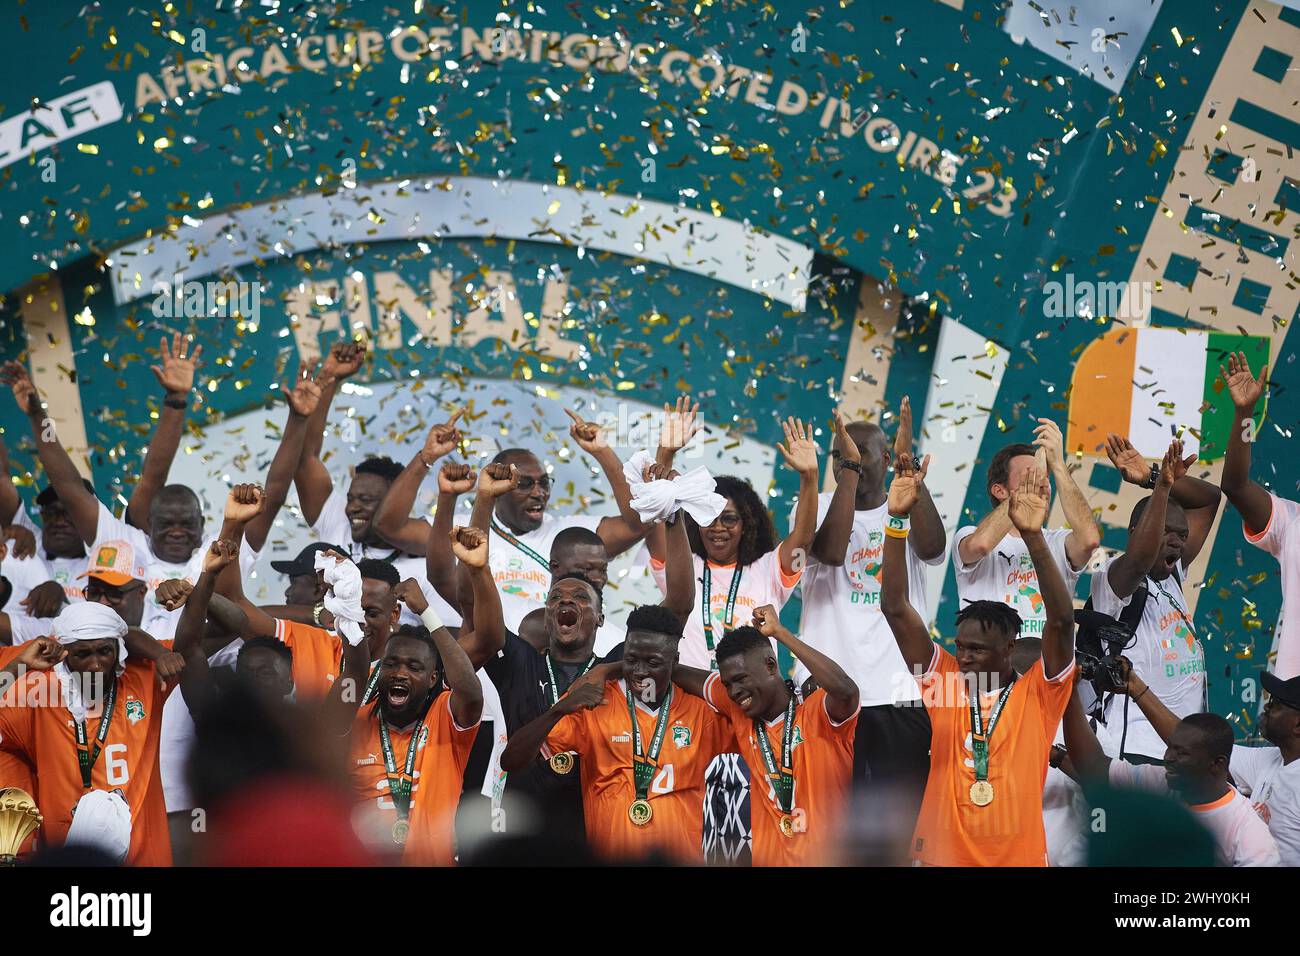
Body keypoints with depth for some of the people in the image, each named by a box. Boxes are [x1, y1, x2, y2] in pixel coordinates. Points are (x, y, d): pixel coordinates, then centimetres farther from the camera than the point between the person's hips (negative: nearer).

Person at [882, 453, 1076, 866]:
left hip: (1019, 857, -2)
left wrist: (1033, 536, -27)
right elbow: (895, 608, -2)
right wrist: (898, 519, -12)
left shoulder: (1037, 695, -2)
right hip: (943, 854, 2)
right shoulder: (946, 682, 3)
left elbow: (1061, 621, -16)